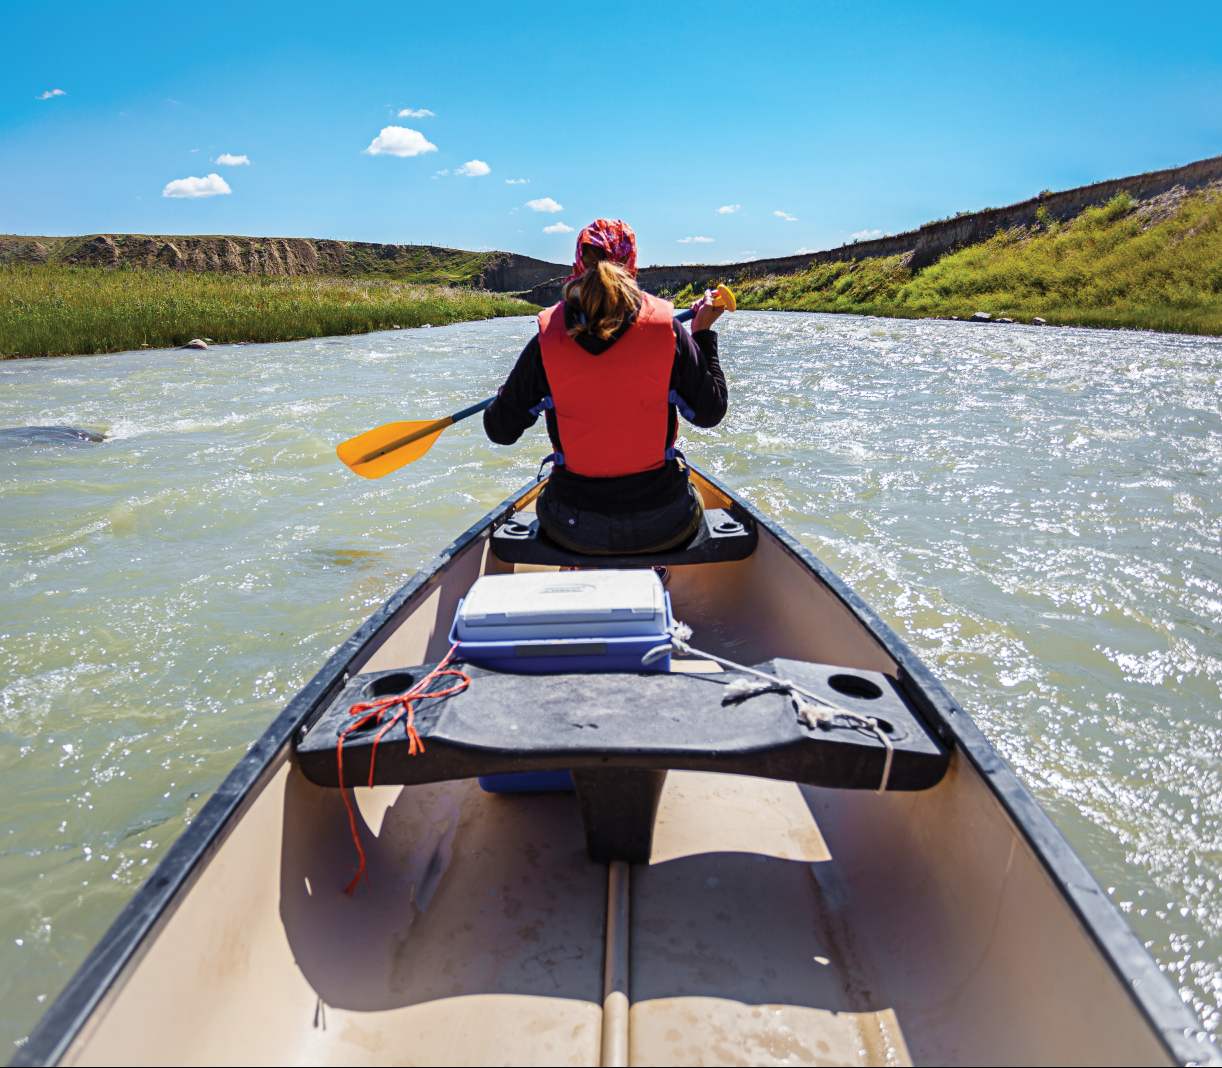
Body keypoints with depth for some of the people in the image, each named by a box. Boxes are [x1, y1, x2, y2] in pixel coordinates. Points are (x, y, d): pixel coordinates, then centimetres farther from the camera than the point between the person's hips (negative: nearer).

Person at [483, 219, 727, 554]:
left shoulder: (547, 340, -9)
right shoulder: (668, 330, -10)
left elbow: (500, 430, -1)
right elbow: (711, 413, 1)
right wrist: (704, 333, 12)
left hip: (575, 531, 1)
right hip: (664, 527, 0)